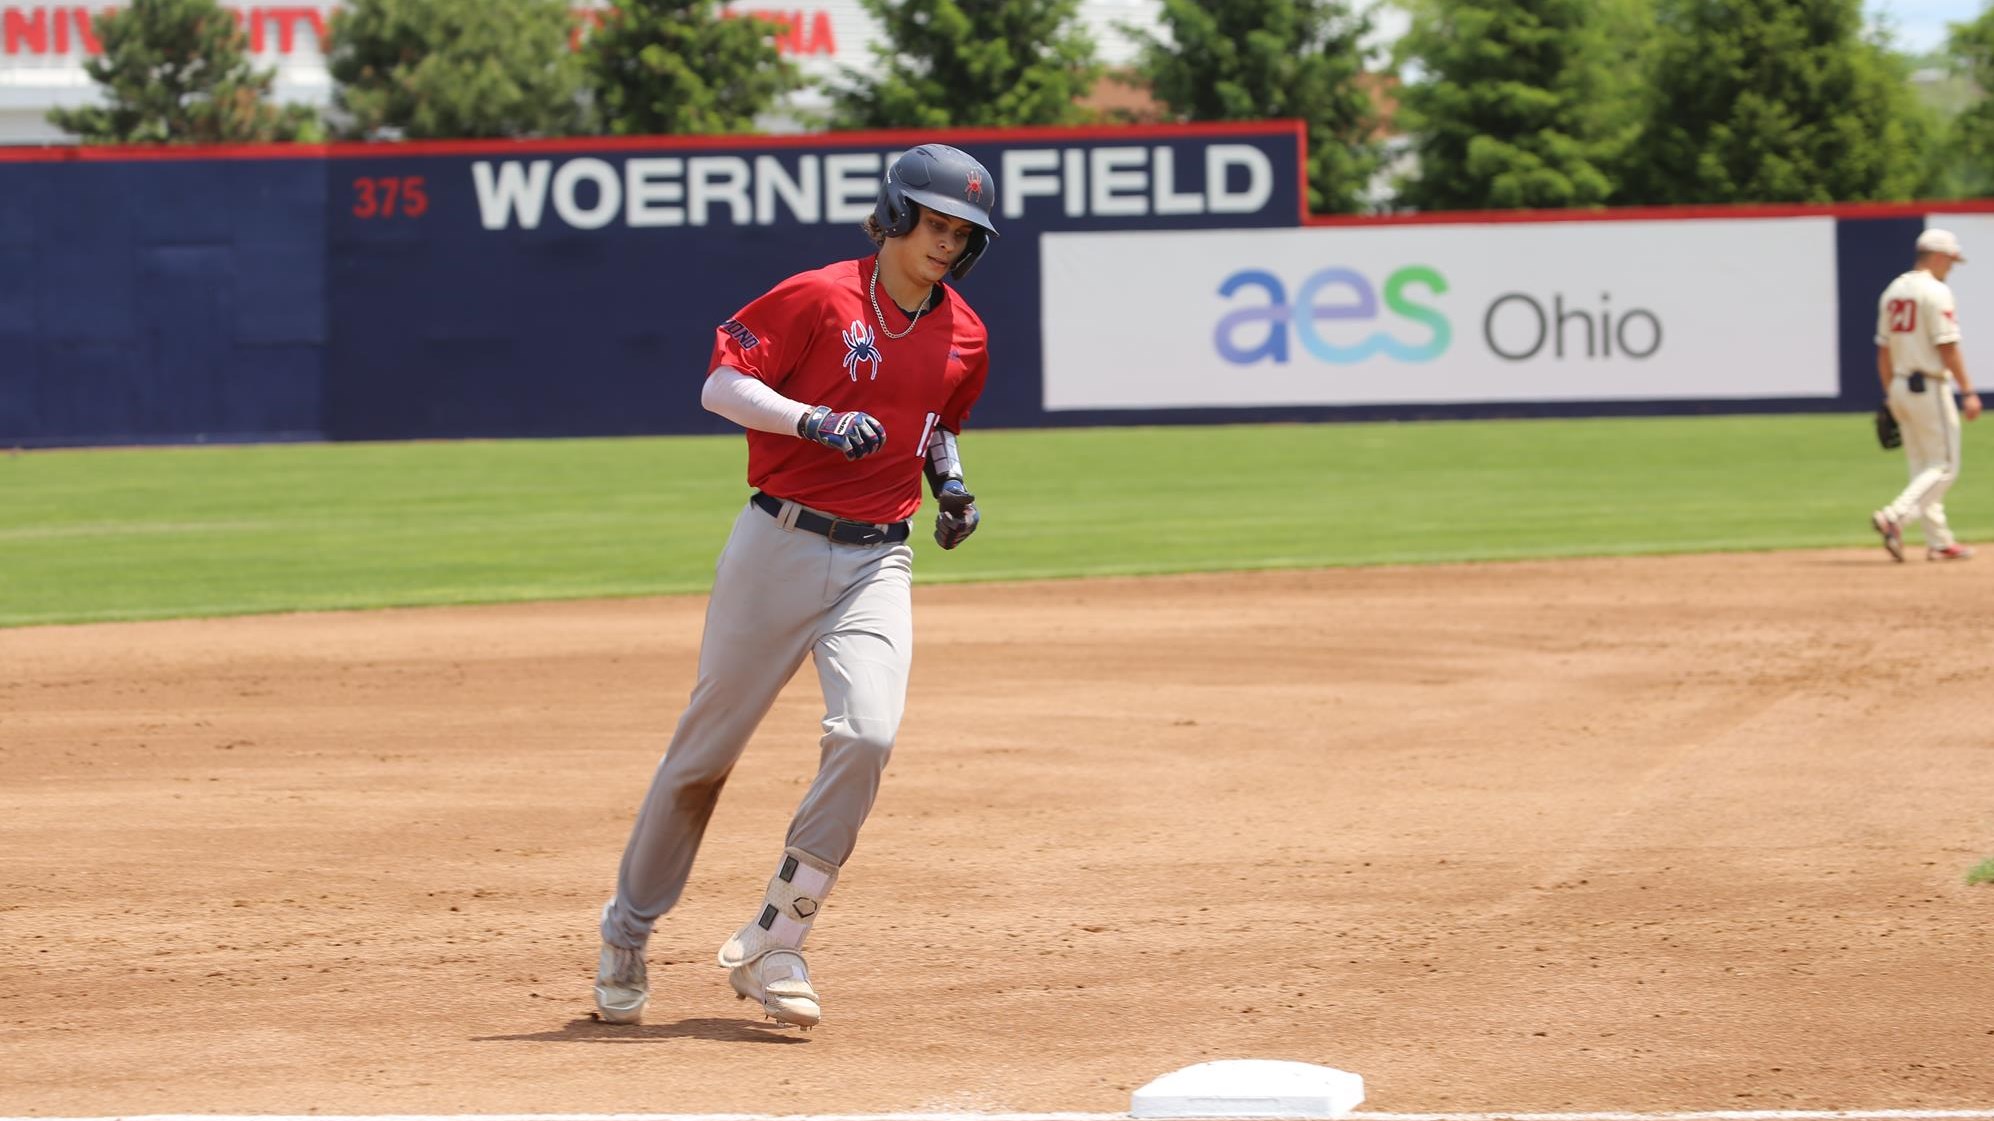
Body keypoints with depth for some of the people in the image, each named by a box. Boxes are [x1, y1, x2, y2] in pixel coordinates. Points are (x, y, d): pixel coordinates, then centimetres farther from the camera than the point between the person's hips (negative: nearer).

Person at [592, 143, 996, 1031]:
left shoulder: (964, 338, 9)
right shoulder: (819, 298, -8)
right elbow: (721, 386, -10)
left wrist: (950, 481, 9)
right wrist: (814, 421, -23)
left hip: (876, 563, 4)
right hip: (779, 547, -3)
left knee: (866, 734, -19)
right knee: (707, 746, 4)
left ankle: (772, 946, -8)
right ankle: (627, 933, 23)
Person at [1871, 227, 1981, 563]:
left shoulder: (1893, 292, 12)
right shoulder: (1936, 292, -13)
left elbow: (1883, 350, 15)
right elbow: (1948, 348, -18)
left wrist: (1890, 396, 20)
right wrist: (1968, 392, -16)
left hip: (1899, 387, 8)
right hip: (1929, 388, -8)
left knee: (1923, 468, 12)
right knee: (1944, 466, -3)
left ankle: (1938, 541, 13)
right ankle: (1895, 516, -19)